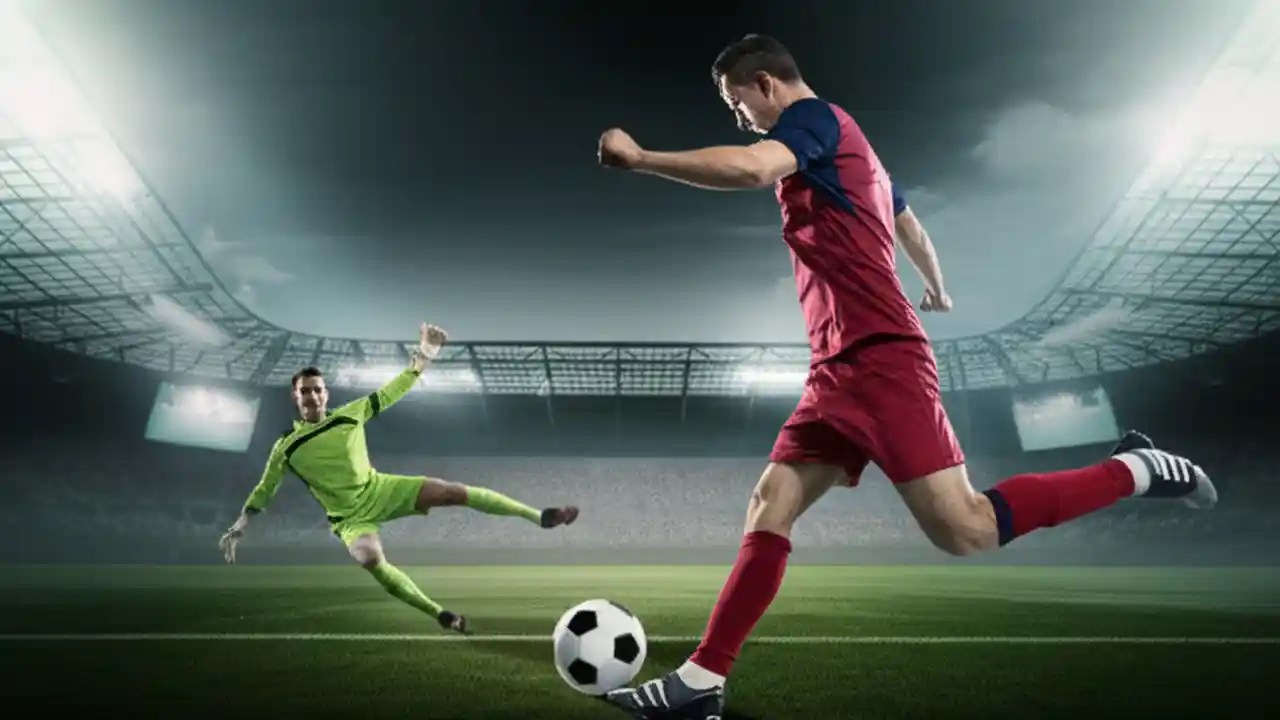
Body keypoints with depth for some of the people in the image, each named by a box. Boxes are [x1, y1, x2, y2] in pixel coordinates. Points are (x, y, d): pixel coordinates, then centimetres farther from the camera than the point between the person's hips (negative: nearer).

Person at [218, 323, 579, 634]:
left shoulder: (349, 414, -1)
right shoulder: (286, 447, -5)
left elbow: (392, 391, 3)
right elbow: (263, 491, 8)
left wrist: (424, 354, -5)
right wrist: (236, 530, 5)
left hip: (380, 490, 2)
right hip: (350, 518, -2)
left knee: (454, 491, -16)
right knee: (372, 560, -35)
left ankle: (540, 516, -11)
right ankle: (439, 614, -22)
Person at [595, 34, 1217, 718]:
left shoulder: (813, 116, -3)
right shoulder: (839, 140, 25)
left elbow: (751, 168, -27)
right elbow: (913, 231, 36)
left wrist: (639, 157, -16)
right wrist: (938, 290, 54)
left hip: (878, 359, -10)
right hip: (840, 369, 10)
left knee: (964, 530, -9)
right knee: (768, 508, 2)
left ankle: (1133, 471, 8)